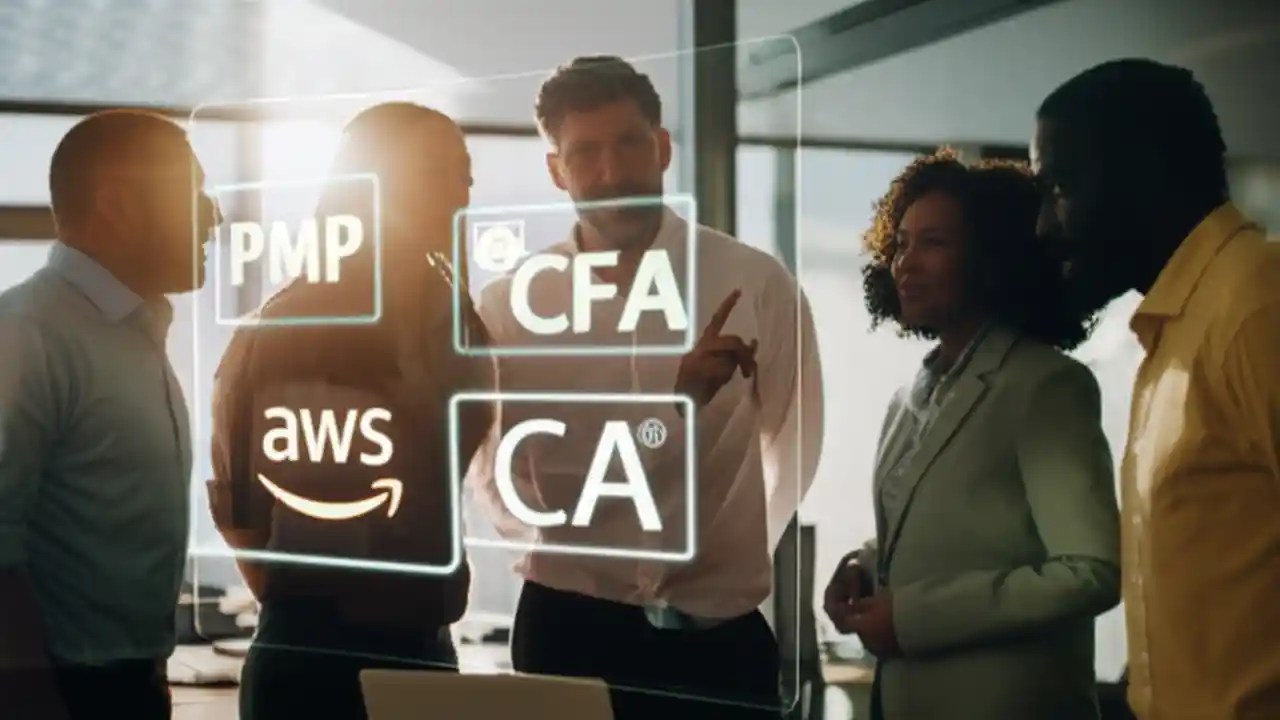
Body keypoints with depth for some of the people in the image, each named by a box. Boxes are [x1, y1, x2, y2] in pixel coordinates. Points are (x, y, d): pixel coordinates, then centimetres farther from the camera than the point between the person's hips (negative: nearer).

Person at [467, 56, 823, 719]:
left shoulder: (757, 284, -4)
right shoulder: (509, 305, -2)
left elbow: (793, 448, 7)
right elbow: (496, 476, -4)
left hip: (721, 637, 0)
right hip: (567, 628, 1)